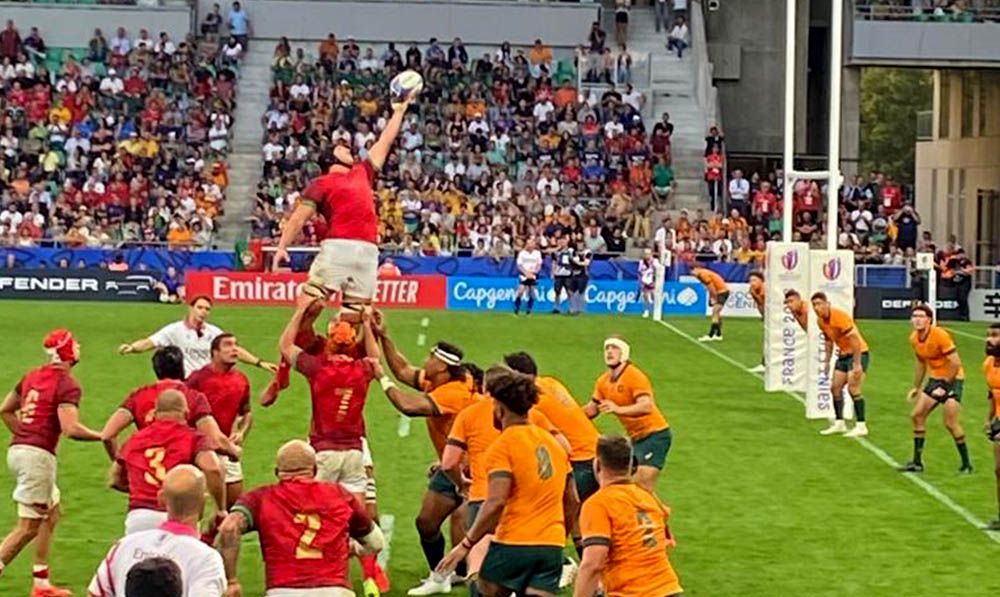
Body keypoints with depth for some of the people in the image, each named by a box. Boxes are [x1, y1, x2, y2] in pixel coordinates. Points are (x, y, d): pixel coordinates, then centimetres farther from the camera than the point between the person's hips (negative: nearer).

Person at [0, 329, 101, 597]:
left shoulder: (32, 376, 12)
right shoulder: (67, 385, -12)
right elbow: (71, 429, -21)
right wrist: (103, 436, -7)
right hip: (38, 455, -9)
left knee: (52, 513, 21)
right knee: (28, 527, -3)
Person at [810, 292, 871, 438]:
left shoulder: (840, 316, -25)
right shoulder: (820, 320, 1)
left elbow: (855, 339, -26)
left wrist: (857, 364, -27)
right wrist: (827, 361, 16)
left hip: (858, 354, -9)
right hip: (843, 355, 9)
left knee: (853, 389, -16)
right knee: (835, 387, 7)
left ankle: (861, 426, -12)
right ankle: (839, 423, 18)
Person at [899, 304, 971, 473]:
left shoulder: (940, 336, -22)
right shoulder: (914, 339, 1)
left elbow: (956, 363, -22)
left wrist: (944, 386, -21)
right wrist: (916, 387, 16)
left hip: (952, 379, -8)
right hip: (934, 378, 8)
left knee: (951, 423, -14)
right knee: (917, 415, 3)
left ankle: (966, 464, -1)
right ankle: (917, 462, 11)